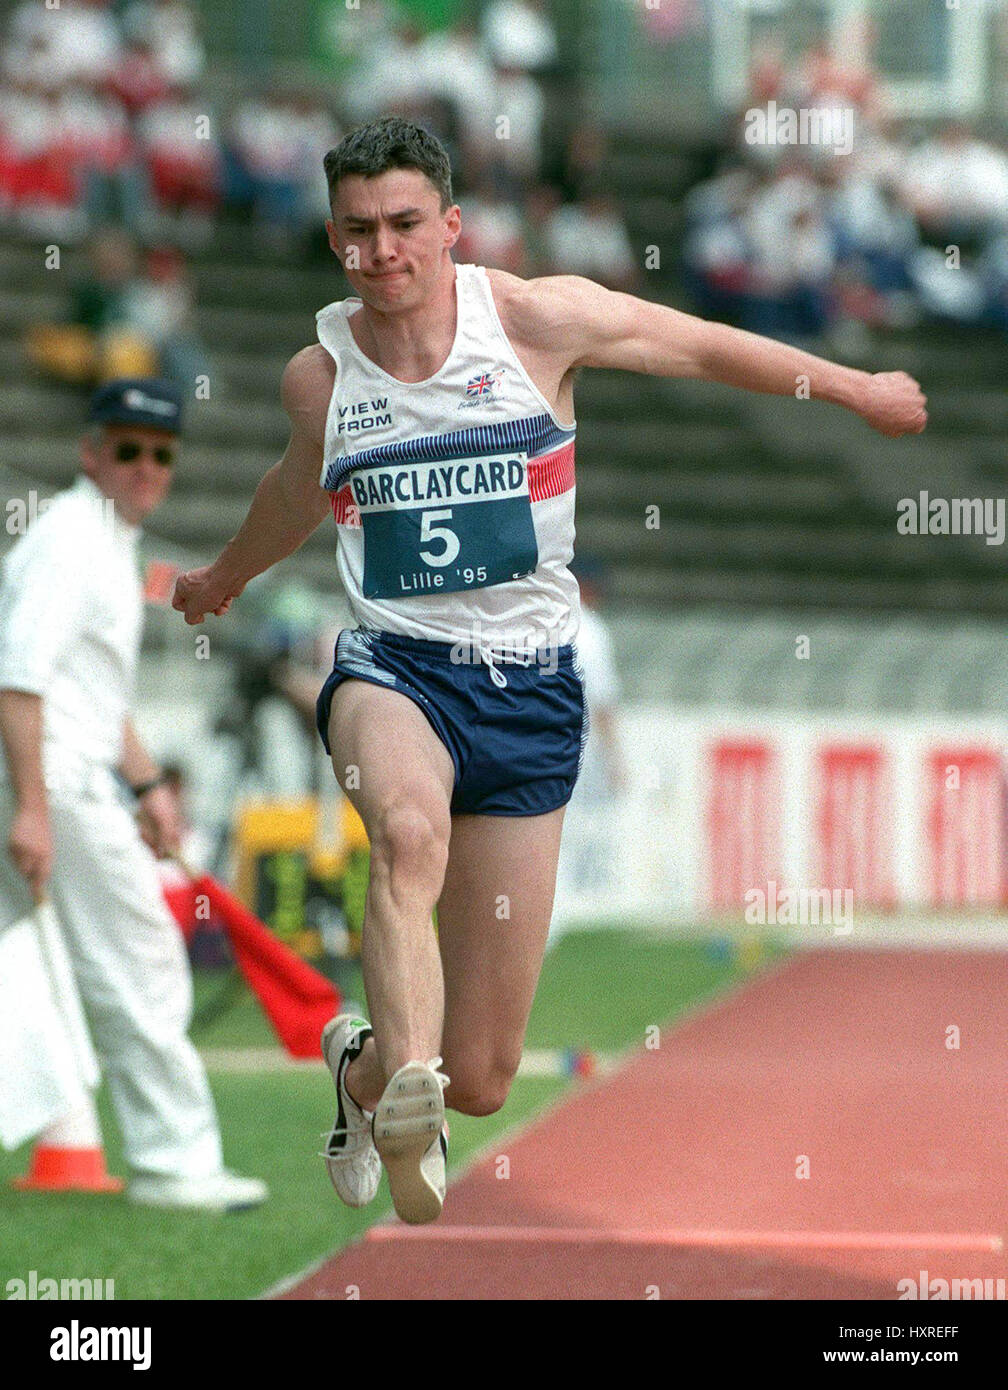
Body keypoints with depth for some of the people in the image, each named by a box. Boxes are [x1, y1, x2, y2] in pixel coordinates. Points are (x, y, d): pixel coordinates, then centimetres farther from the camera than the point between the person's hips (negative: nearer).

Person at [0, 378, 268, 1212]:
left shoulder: (112, 542, 20)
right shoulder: (68, 538, -12)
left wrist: (147, 781, 24)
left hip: (68, 778, 10)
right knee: (138, 963, -5)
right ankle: (173, 1160, 1)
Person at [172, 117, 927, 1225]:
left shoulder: (536, 319, -5)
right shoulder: (318, 375, 3)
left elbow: (702, 347, 11)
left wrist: (856, 389, 23)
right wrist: (225, 577, 46)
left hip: (531, 684, 0)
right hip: (391, 666, 0)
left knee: (482, 1078, 0)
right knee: (410, 830, -41)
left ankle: (364, 1065, 33)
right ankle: (407, 1090, -52)